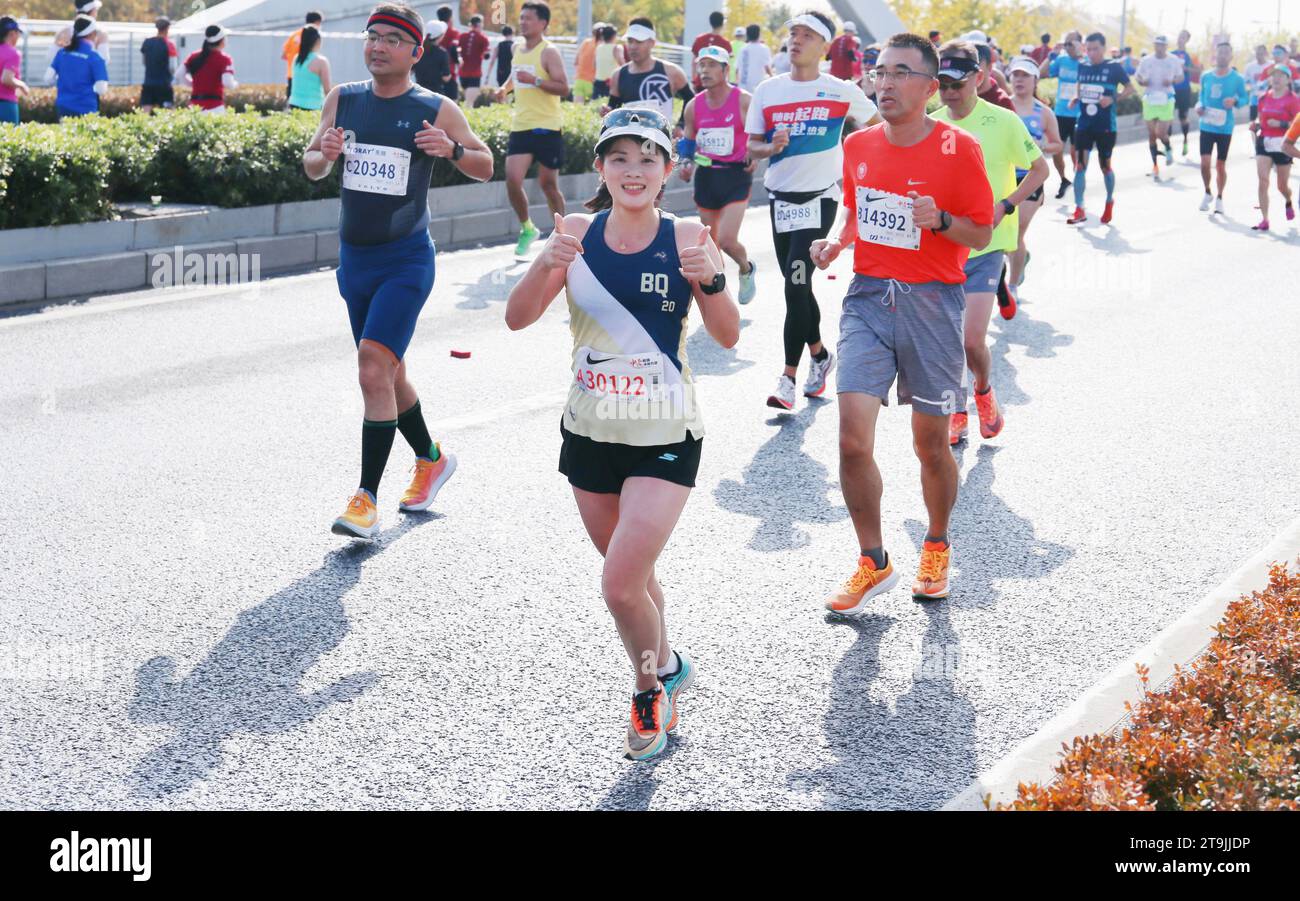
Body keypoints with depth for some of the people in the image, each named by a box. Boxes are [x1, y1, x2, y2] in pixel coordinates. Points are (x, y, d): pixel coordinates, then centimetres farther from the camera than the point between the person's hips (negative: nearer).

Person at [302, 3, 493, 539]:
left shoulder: (437, 109, -5)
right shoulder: (342, 100, 6)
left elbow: (485, 168, 3)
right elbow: (311, 167, 13)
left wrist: (451, 148, -17)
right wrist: (325, 154, -10)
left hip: (406, 260, -5)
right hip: (353, 258, 6)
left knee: (373, 370, -18)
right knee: (387, 375, 16)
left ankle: (366, 500, -14)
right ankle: (431, 459, 39)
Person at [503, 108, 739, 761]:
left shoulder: (686, 238, -8)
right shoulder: (578, 234, -3)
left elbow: (728, 336, -10)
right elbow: (518, 318, -9)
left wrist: (711, 279, -29)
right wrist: (546, 265, -28)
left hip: (665, 438, -3)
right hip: (590, 432, 3)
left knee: (620, 586, -10)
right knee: (632, 577, 17)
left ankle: (651, 684, 19)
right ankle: (666, 672, 43)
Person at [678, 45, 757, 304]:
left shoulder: (744, 101, -11)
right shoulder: (694, 106, 3)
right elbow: (688, 140, 16)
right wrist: (685, 163, -1)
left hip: (736, 175, -5)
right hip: (706, 175, 5)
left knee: (727, 239, -15)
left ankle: (746, 269, 18)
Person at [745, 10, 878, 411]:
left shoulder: (842, 92, -3)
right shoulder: (768, 91, 4)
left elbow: (876, 125, 12)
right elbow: (752, 145, 7)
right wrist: (772, 147, -13)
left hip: (819, 199, -4)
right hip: (781, 198, 4)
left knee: (796, 285, -15)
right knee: (797, 287, 12)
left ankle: (788, 377, -10)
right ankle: (820, 354, 35)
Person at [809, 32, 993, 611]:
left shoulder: (958, 149, -6)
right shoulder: (859, 146, 7)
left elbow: (982, 234, -2)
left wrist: (941, 220, -21)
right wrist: (836, 240, 2)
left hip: (932, 302, -3)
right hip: (868, 298, 3)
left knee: (931, 445, 7)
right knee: (853, 438, -9)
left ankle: (936, 548, 33)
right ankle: (872, 564, 8)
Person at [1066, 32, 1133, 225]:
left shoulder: (1114, 67, -6)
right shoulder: (1082, 67, 7)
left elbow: (1129, 88, 0)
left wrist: (1113, 99, -16)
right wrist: (1076, 99, 1)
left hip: (1106, 126, -3)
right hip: (1084, 124, 3)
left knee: (1105, 166, 8)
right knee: (1080, 165, -7)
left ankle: (1109, 202, 33)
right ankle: (1079, 210, -6)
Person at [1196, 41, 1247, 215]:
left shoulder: (1237, 79, -5)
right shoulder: (1206, 77, 4)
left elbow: (1245, 98, 2)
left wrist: (1235, 101, -19)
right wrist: (1199, 106, -4)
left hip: (1225, 127, -2)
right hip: (1207, 126, 2)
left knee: (1221, 165, 6)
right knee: (1205, 162, -9)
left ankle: (1219, 198, 25)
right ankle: (1207, 193, 16)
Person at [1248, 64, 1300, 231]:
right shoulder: (1264, 98, 6)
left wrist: (1281, 124, -25)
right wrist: (1256, 125, -2)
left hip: (1282, 144, -3)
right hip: (1264, 142, 3)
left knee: (1282, 185, 8)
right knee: (1263, 181, -11)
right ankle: (1264, 220, -9)